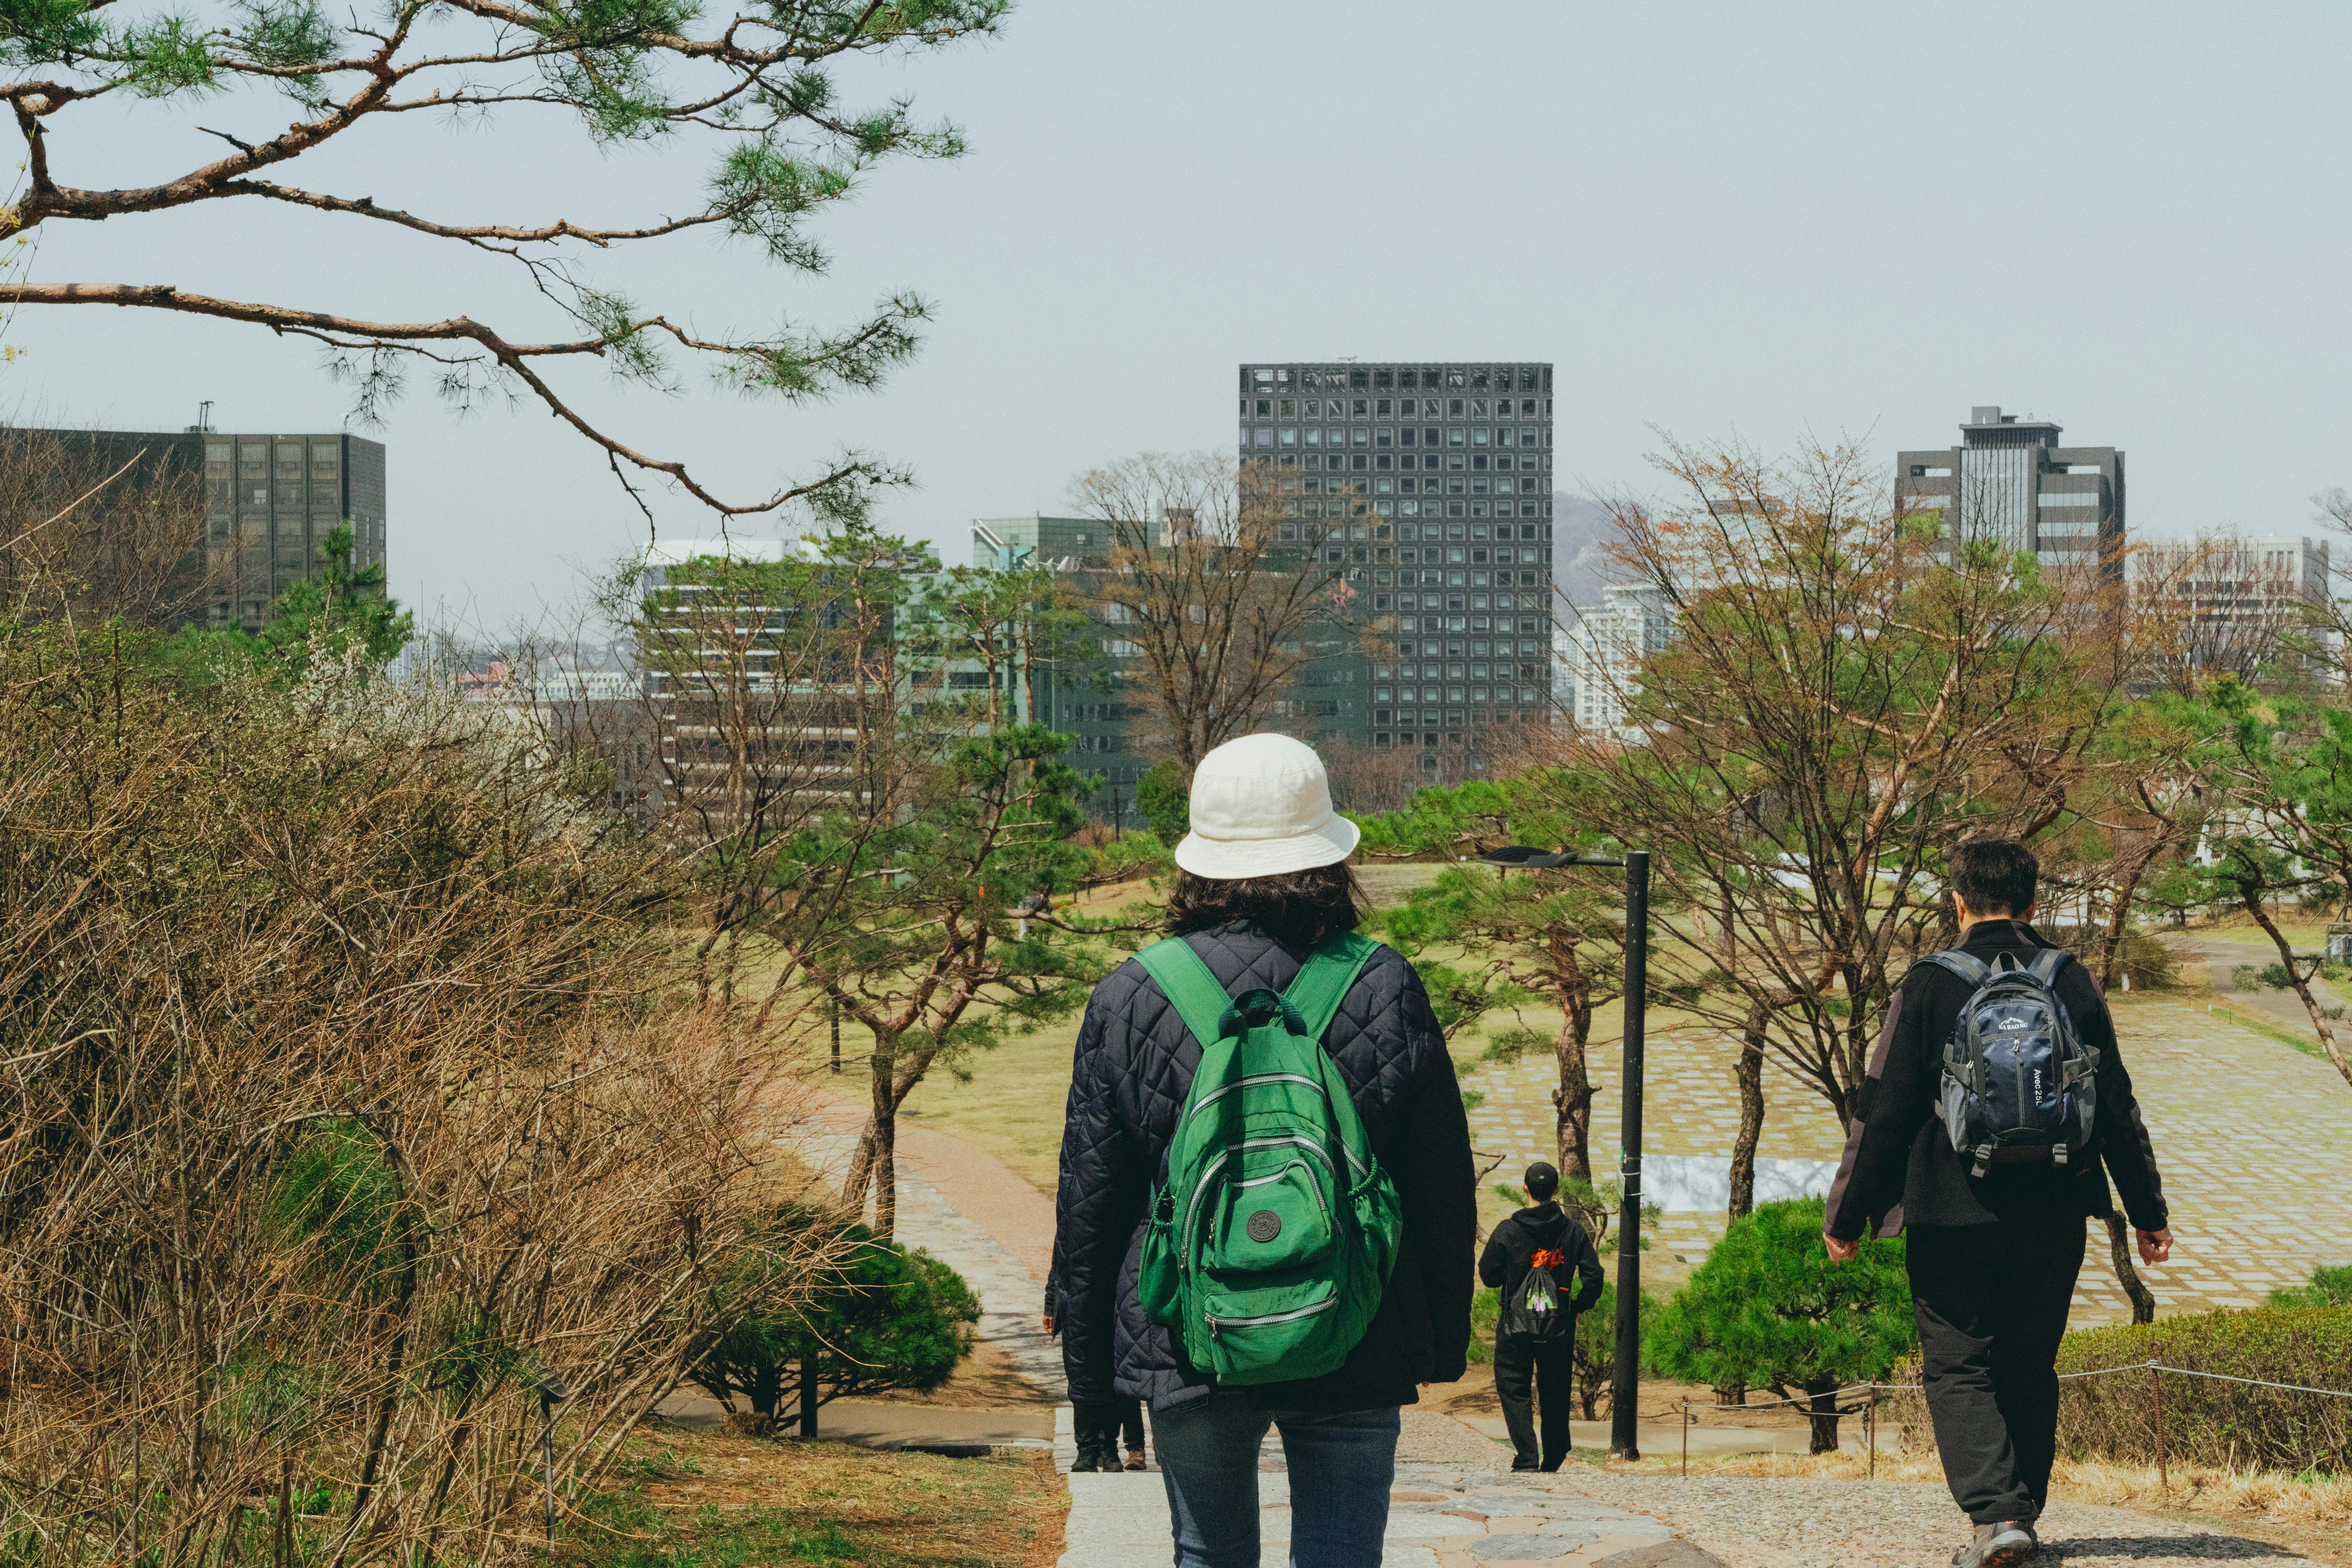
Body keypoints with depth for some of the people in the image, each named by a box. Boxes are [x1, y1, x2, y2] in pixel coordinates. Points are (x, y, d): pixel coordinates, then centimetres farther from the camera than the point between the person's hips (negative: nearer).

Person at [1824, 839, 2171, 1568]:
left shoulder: (1927, 988, -7)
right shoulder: (2073, 985, 3)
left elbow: (1884, 1112, -6)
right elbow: (2117, 1110, 7)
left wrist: (1847, 1215, 2)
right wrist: (2147, 1212, 16)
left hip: (1954, 1210, -3)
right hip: (2054, 1214, 3)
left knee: (1958, 1365, 2)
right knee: (2030, 1367, 16)